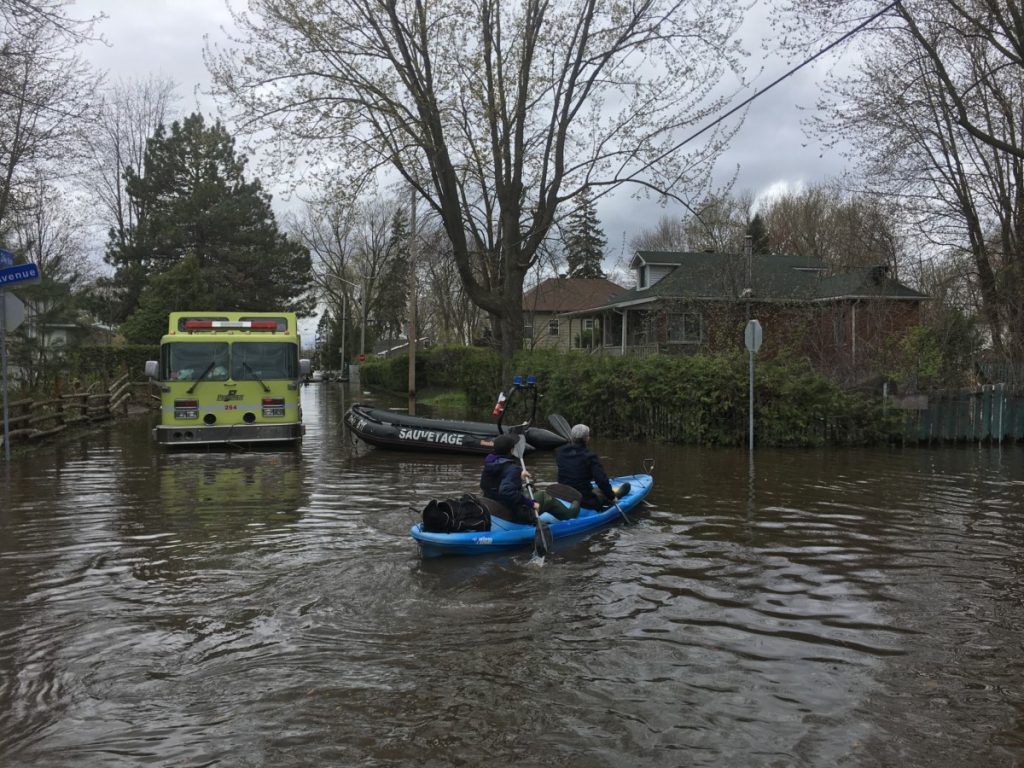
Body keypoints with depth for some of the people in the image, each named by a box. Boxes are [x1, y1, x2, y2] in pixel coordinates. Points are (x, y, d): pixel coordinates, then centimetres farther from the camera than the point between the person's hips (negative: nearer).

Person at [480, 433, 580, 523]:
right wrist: (530, 503, -34)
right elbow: (506, 491, -42)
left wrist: (519, 473, 16)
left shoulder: (489, 462, -2)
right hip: (516, 515, -8)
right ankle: (568, 514, 38)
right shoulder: (512, 469, -28)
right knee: (546, 499, 15)